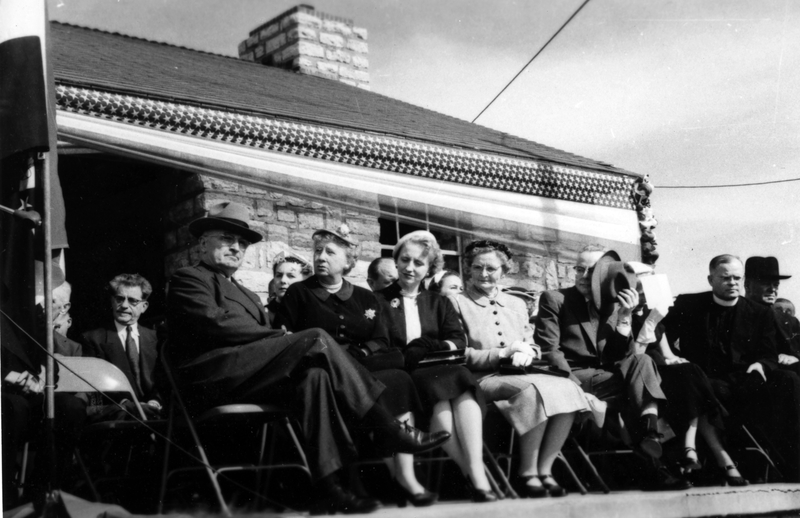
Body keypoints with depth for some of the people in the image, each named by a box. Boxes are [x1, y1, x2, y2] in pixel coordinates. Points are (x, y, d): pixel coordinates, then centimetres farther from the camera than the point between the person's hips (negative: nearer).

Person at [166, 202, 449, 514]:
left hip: (251, 380, 7)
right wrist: (282, 336, -10)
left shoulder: (246, 294, 33)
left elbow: (263, 339, 17)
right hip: (211, 379, -7)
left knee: (313, 375, -25)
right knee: (315, 339, -22)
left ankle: (326, 488, -34)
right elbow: (216, 324, -10)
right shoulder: (188, 279, 9)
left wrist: (286, 341, -7)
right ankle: (386, 429, -20)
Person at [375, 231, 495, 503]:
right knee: (438, 387, -35)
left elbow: (458, 341, 8)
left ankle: (477, 473, -45)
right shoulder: (378, 301, 15)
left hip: (442, 372, 2)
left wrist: (433, 347, -13)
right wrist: (403, 358, -16)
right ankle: (472, 476, -41)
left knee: (463, 383, -33)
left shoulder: (439, 303, 24)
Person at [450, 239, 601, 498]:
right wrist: (504, 353, -11)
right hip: (483, 379, -5)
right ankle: (528, 474, -24)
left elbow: (531, 345, 24)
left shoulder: (516, 304, 24)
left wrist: (527, 353, -2)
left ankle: (544, 470, -20)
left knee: (567, 388, -26)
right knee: (538, 388, -35)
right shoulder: (457, 303, 6)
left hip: (522, 375, 5)